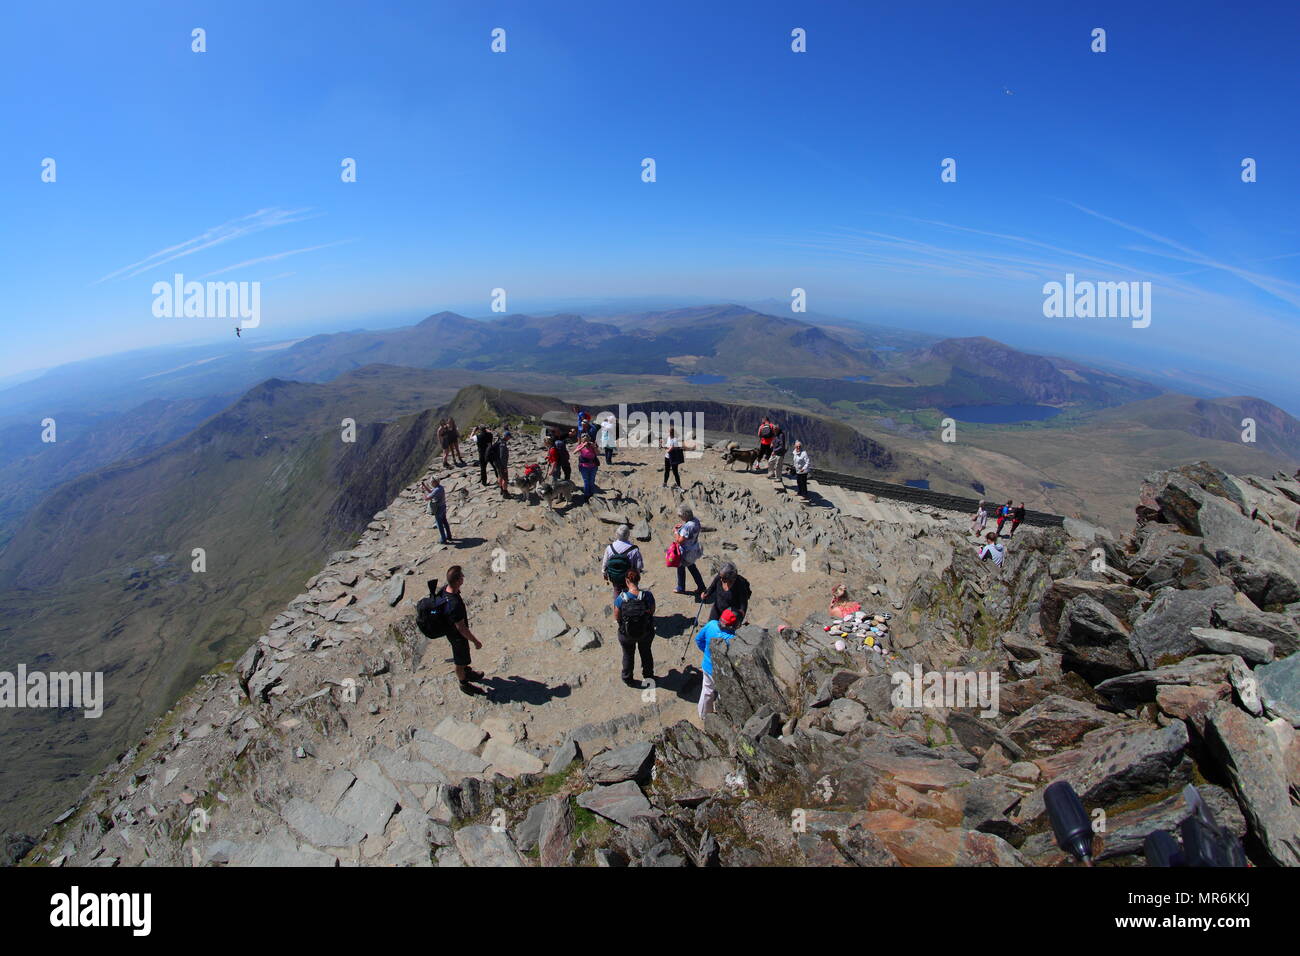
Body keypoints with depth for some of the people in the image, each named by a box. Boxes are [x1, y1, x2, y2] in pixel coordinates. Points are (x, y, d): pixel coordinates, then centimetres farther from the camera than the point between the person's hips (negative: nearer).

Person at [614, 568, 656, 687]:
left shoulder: (620, 598, -28)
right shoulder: (648, 596, -25)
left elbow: (616, 617, -15)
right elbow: (652, 612, -10)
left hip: (627, 634, -1)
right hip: (646, 633, 1)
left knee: (628, 655, 28)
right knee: (646, 653, 31)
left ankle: (627, 679, 50)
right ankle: (648, 675, 54)